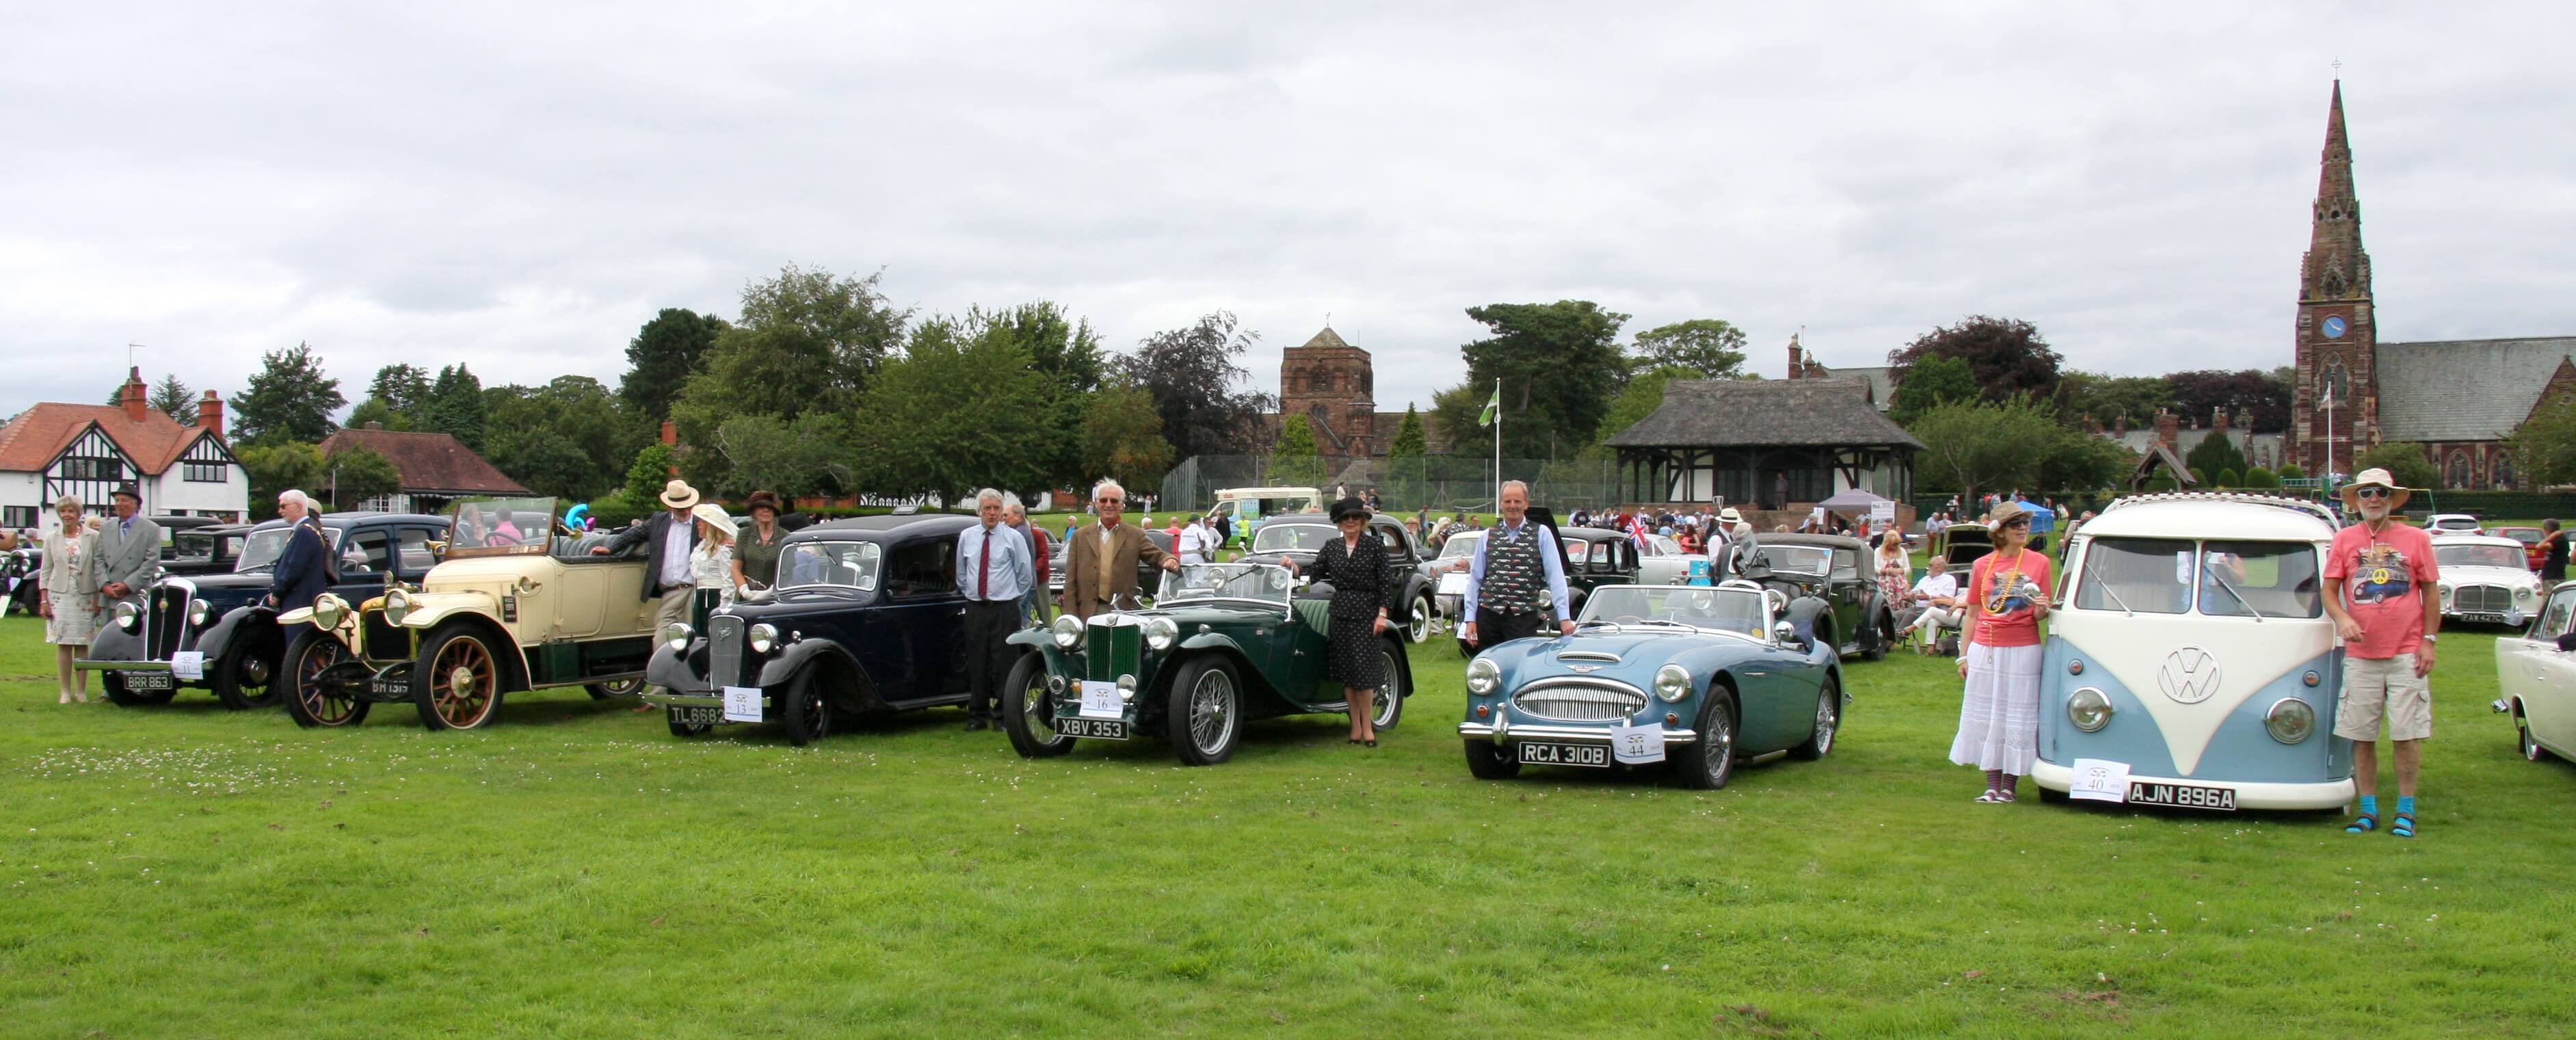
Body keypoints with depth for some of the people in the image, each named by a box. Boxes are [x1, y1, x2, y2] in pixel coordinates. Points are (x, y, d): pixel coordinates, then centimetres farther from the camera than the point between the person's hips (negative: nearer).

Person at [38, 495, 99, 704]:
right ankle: (64, 691, 6)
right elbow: (46, 571, 8)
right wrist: (44, 600, 1)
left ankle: (81, 691, 8)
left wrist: (99, 598, -3)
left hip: (85, 598, -1)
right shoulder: (52, 539, 7)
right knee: (63, 645, 1)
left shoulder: (93, 538, 1)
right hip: (60, 597, 1)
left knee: (82, 645, 2)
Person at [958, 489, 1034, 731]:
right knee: (977, 664, 6)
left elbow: (1026, 575, 3)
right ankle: (978, 716, 14)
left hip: (1004, 609, -3)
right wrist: (969, 592, 15)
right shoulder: (966, 537, 6)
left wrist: (1014, 596, 7)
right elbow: (961, 573, 19)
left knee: (1003, 664, -2)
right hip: (975, 609, 3)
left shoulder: (1013, 538, -3)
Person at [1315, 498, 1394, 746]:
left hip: (1366, 614, -4)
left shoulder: (1376, 547, -1)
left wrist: (1382, 614, -9)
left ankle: (1367, 727, 2)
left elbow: (1384, 583, -3)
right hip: (1339, 613, 4)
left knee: (1363, 670, -7)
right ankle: (1355, 726, 11)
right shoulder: (1331, 547, 9)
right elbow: (1316, 575, 6)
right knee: (1346, 671, 4)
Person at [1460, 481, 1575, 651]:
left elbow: (1556, 577, -2)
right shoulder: (1487, 537, 11)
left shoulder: (1542, 534, 4)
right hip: (1489, 615, 2)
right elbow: (1474, 579, 11)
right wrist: (1470, 619, 5)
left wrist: (1564, 617, -9)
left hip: (1524, 617, -2)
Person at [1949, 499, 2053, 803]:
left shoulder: (2039, 563, 0)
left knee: (2018, 717, 0)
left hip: (2023, 650, -2)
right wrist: (1964, 655, 9)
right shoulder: (1982, 566, 5)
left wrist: (2041, 610, -18)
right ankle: (1992, 785, 12)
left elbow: (2041, 614, 6)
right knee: (1985, 716, 4)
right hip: (1984, 650, 2)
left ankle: (2009, 786, 7)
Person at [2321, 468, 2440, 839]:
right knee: (2362, 736, 3)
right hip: (2360, 654, 1)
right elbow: (2329, 591, 5)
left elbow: (2430, 593, 8)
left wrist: (2429, 641, 0)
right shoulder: (2344, 540, 6)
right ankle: (2368, 810, 13)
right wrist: (2342, 619, -16)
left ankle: (2406, 811, 8)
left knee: (2407, 735, -2)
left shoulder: (2416, 539, 5)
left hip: (2406, 654, -1)